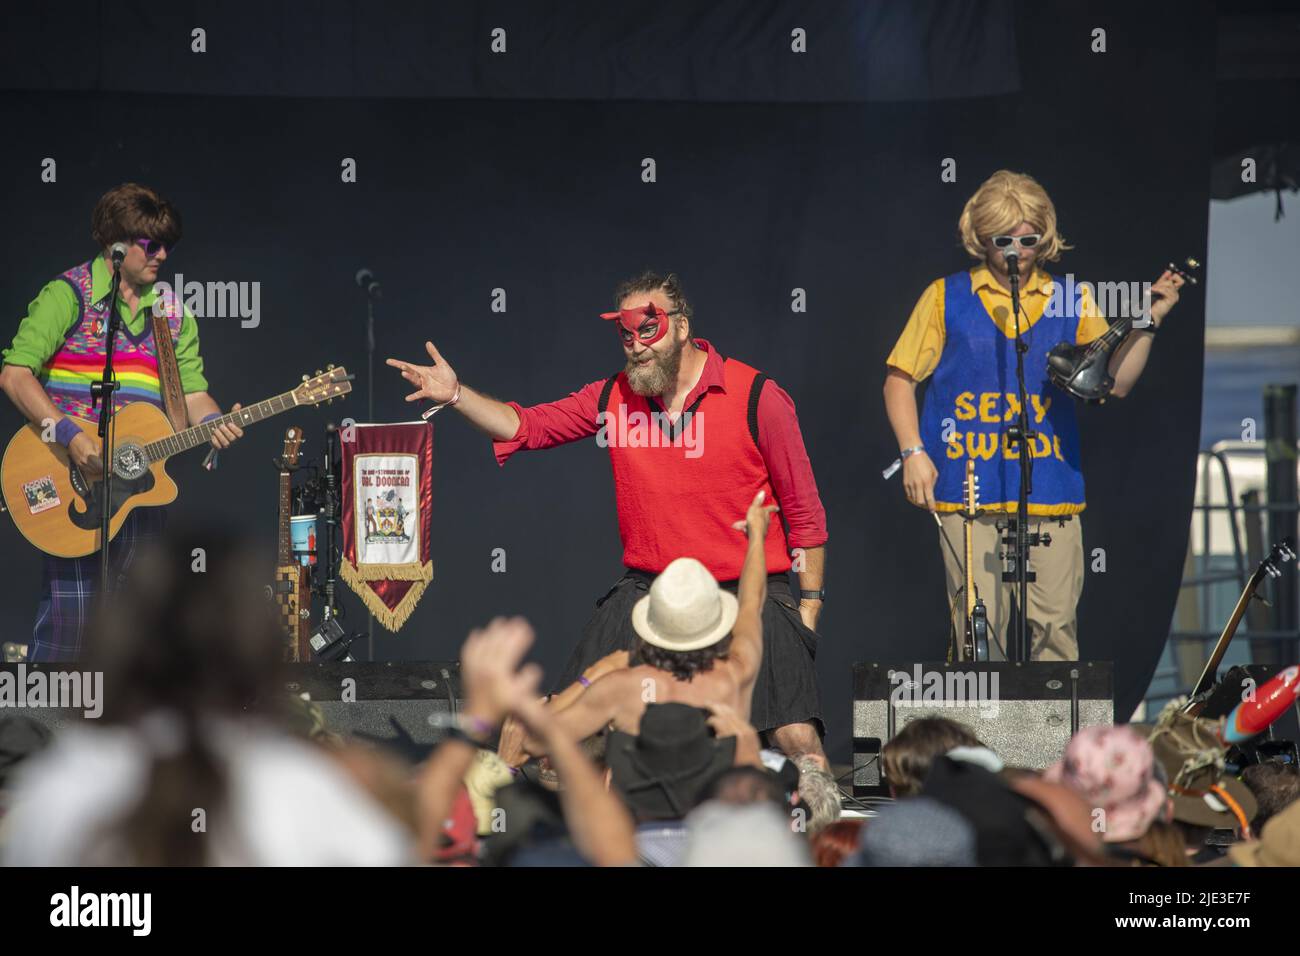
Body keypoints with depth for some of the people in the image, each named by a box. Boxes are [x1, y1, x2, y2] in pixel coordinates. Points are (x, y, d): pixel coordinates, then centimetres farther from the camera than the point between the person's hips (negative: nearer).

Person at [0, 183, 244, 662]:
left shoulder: (172, 312, 15)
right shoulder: (69, 294, -4)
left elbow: (192, 392, 14)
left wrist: (213, 423, -10)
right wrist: (69, 434, -22)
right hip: (73, 478, -6)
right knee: (69, 607, -11)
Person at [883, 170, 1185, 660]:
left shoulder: (1071, 303, 11)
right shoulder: (946, 298, 7)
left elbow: (1114, 382, 9)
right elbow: (900, 379, 9)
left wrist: (1148, 322, -2)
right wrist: (913, 452, -2)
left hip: (1050, 488, 1)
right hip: (968, 490, -1)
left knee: (1055, 626, -3)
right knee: (981, 629, -4)